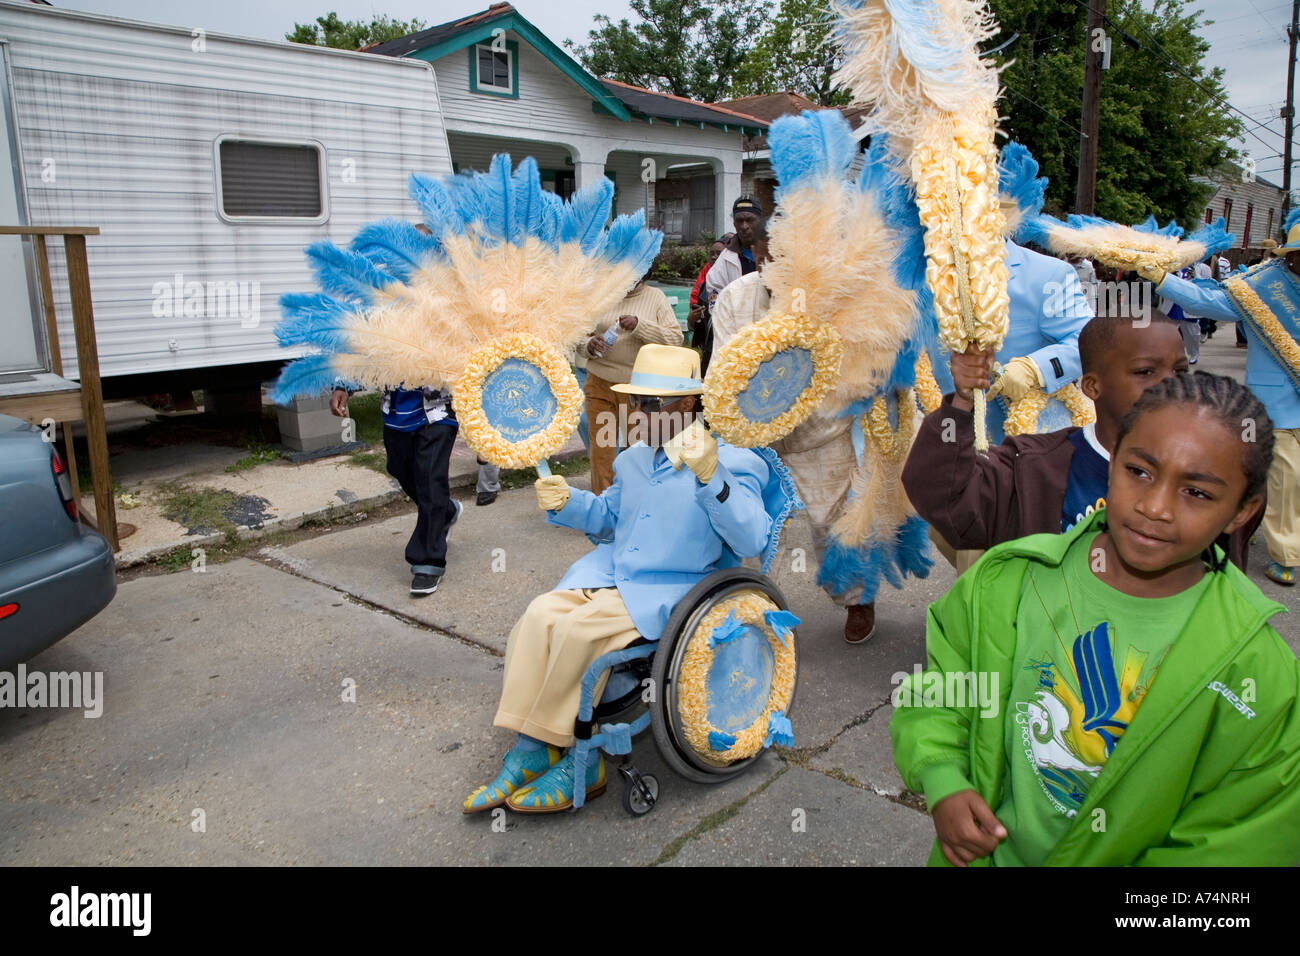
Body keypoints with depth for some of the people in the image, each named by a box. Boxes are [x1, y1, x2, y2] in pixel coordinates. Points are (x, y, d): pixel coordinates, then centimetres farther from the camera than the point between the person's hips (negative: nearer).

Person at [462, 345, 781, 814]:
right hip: (611, 572, 7)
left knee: (579, 627, -27)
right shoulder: (633, 458, 14)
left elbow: (751, 540, -21)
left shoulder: (732, 462, -8)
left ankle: (577, 765, -10)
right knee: (540, 613, -18)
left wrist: (709, 477, -35)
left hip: (673, 588, -7)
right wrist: (568, 503, 8)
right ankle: (528, 752, -11)